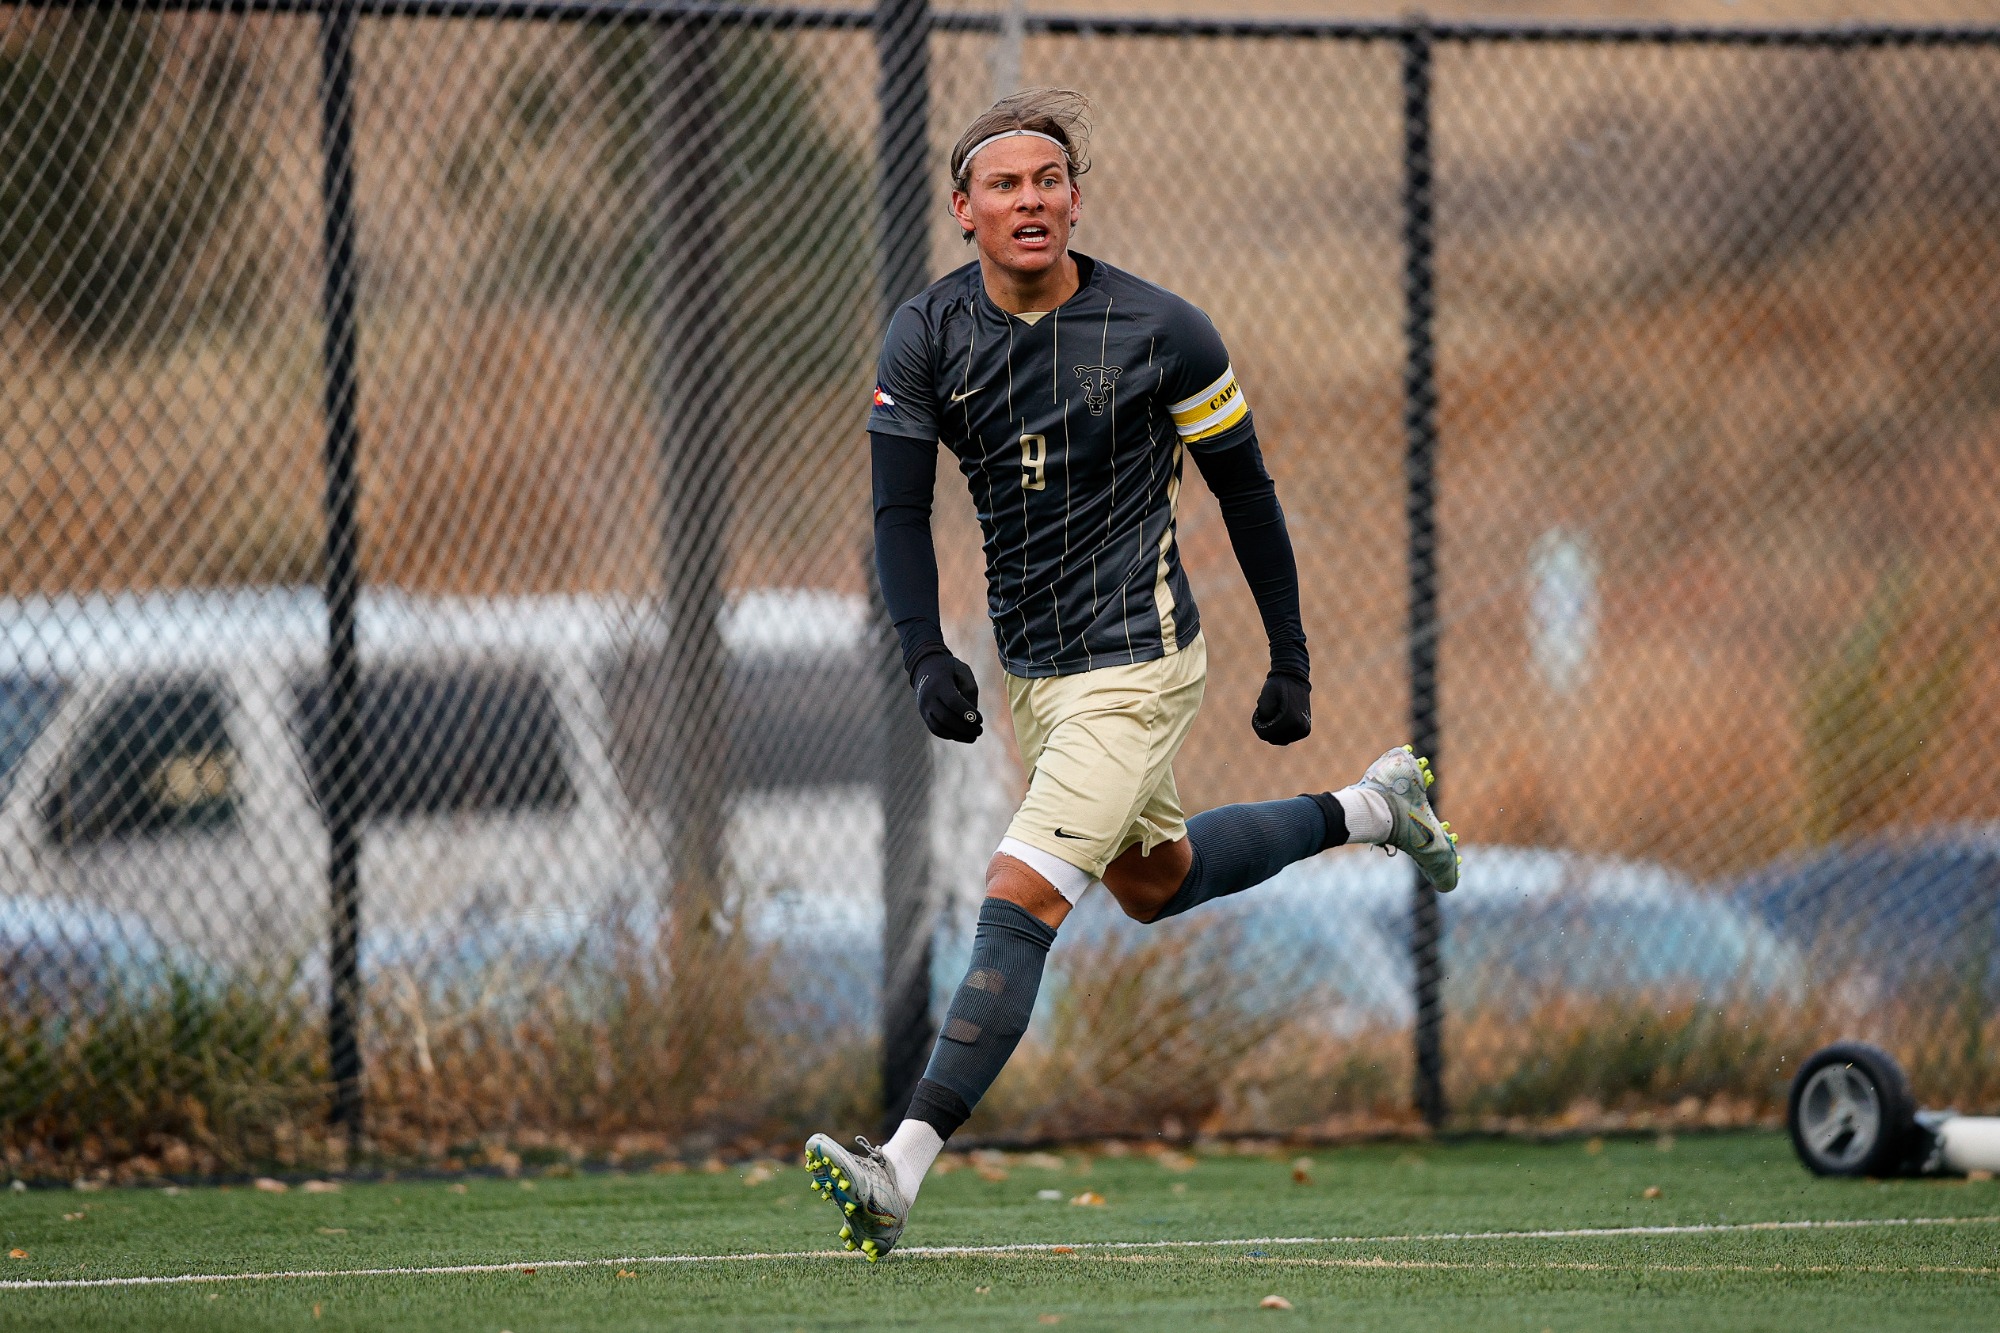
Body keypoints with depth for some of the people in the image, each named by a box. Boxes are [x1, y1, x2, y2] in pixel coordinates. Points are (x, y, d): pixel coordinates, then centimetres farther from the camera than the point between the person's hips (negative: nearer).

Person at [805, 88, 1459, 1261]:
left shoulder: (1161, 332, -14)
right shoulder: (928, 337, -5)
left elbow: (1247, 490, -2)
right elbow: (900, 508, -6)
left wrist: (1292, 663, 1)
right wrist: (927, 656, -22)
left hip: (1137, 660, -7)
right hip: (1028, 667, 7)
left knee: (1023, 897, -19)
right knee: (1155, 881, 26)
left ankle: (904, 1167, -24)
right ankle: (1372, 810, 50)